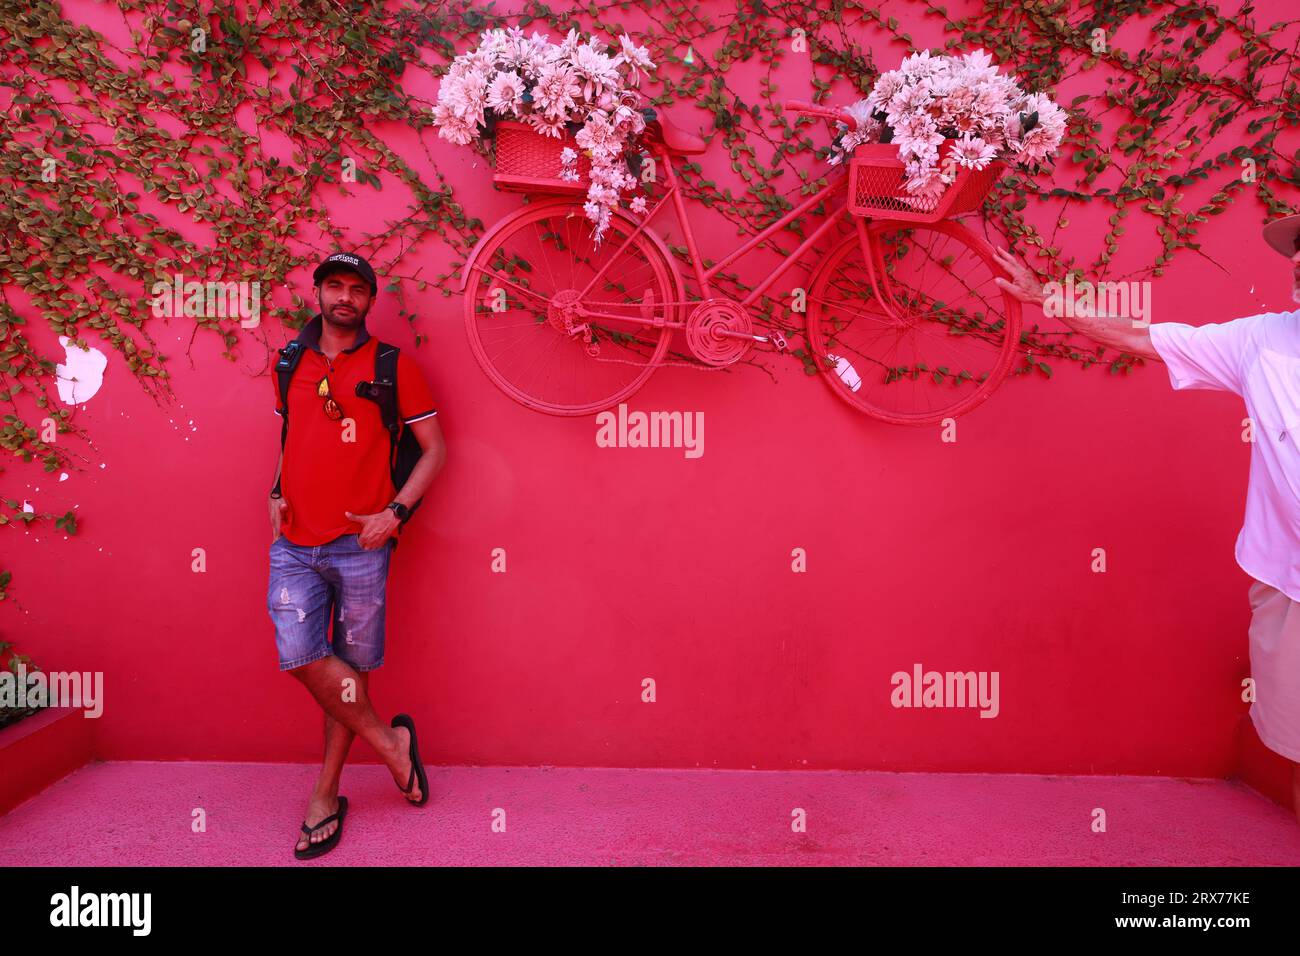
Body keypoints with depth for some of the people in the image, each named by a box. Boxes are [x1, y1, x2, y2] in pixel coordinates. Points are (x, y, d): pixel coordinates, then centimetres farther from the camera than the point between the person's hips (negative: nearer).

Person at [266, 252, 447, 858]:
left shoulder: (394, 367, 0)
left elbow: (434, 449, 0)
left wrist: (395, 512, -10)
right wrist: (277, 493, 9)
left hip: (359, 543, -3)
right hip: (294, 543, 3)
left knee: (351, 665, 5)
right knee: (300, 656, -9)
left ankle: (326, 794, 22)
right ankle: (389, 742, 13)